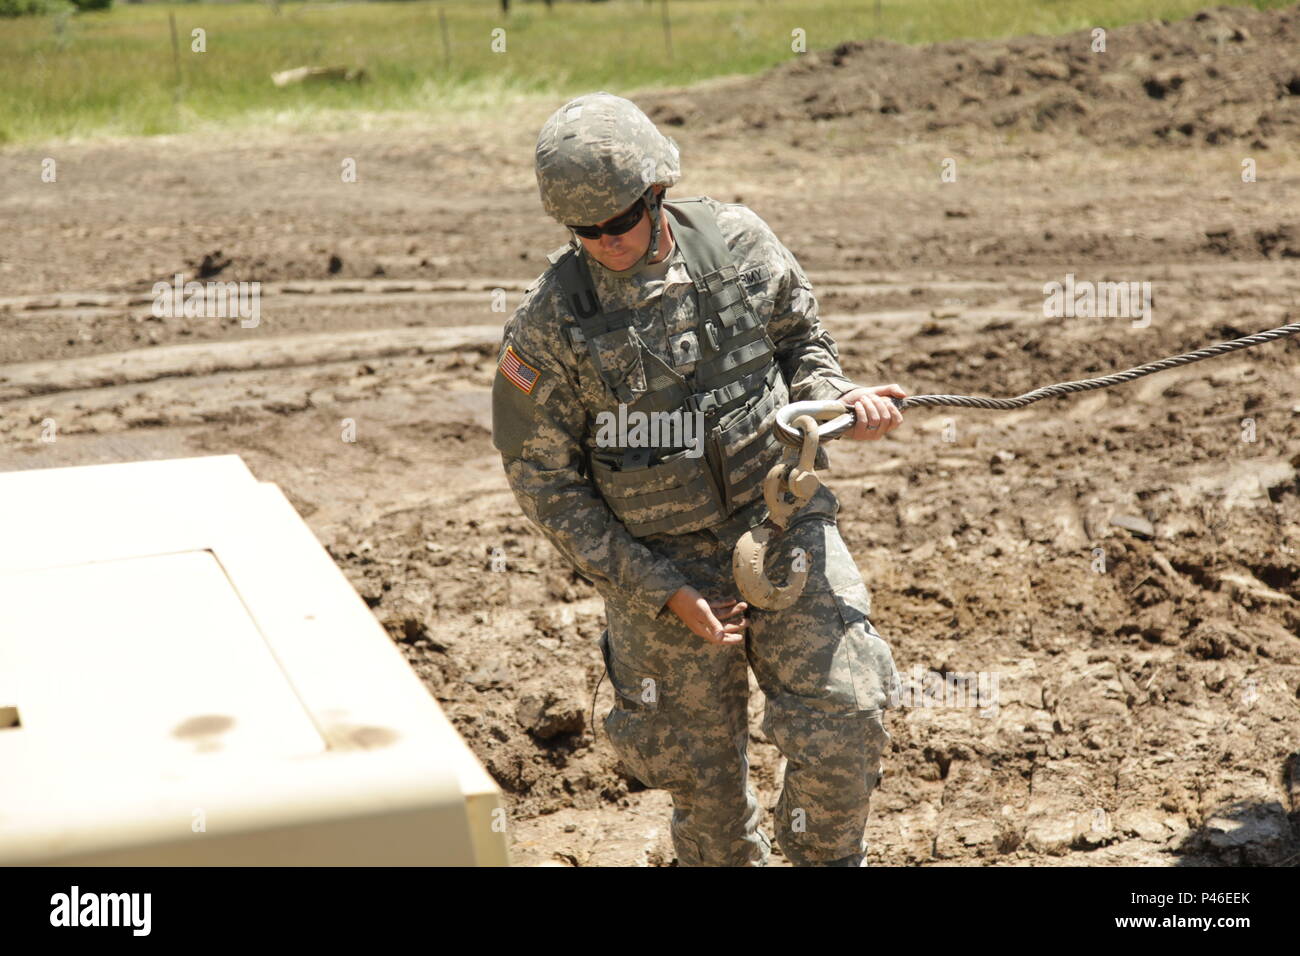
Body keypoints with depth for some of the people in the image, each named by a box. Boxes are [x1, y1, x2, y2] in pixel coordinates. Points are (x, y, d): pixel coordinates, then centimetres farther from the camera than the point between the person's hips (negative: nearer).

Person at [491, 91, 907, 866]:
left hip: (783, 519, 1)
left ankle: (827, 855, 24)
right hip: (664, 563, -1)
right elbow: (544, 479, -8)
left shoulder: (737, 241, -8)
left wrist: (840, 398, -13)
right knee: (704, 771, 12)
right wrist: (662, 592, -11)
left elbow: (799, 338, 10)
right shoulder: (552, 323, -15)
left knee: (845, 723, -6)